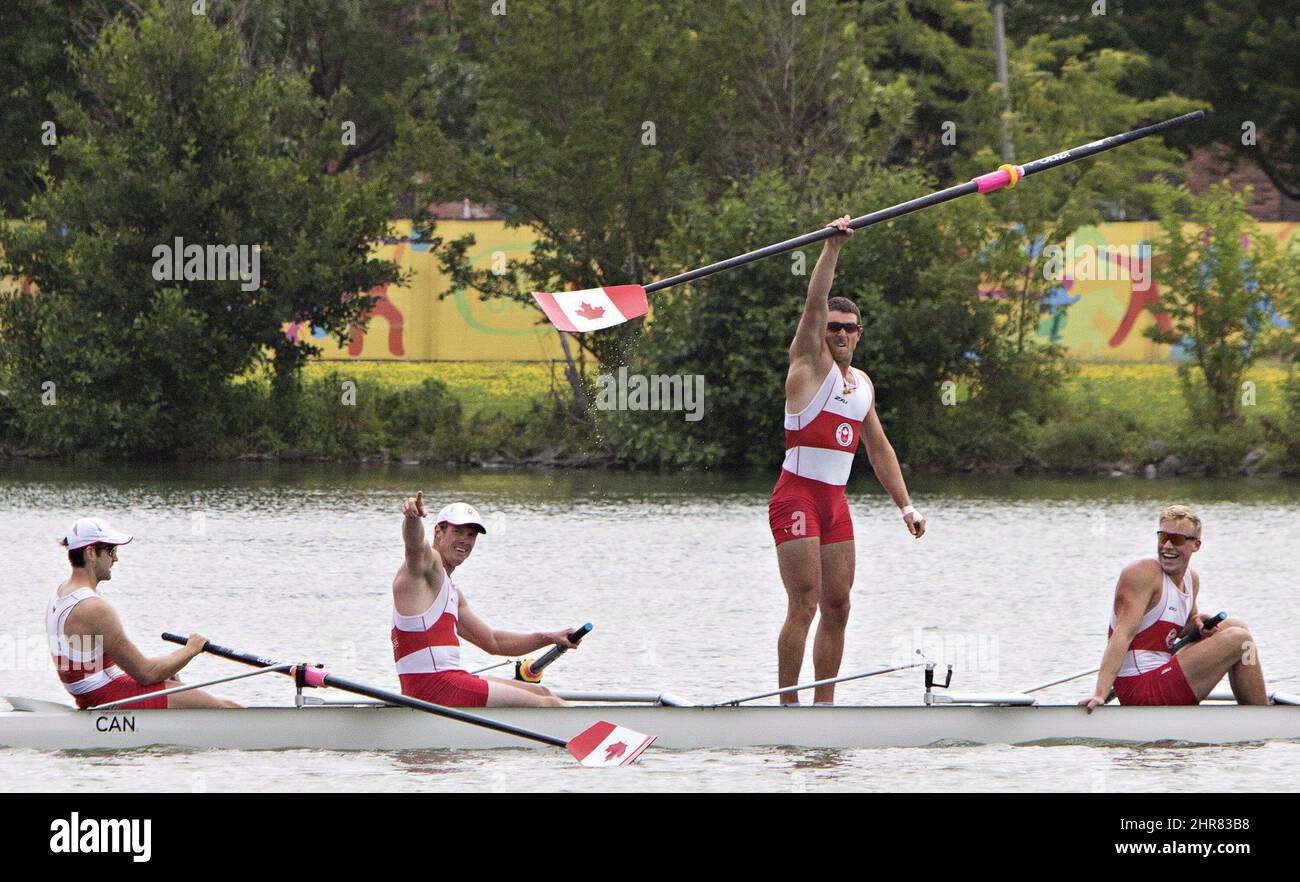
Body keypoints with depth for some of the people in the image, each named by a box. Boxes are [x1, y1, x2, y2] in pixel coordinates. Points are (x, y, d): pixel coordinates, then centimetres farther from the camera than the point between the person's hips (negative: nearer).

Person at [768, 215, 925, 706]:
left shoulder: (862, 384, 17)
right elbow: (814, 303, -15)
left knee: (837, 607, 5)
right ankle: (788, 706, -10)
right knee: (804, 606, -11)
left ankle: (823, 704, 10)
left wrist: (905, 505, 18)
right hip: (797, 496, -7)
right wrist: (832, 247, -23)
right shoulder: (810, 364, -1)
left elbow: (879, 449, 23)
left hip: (836, 503, 7)